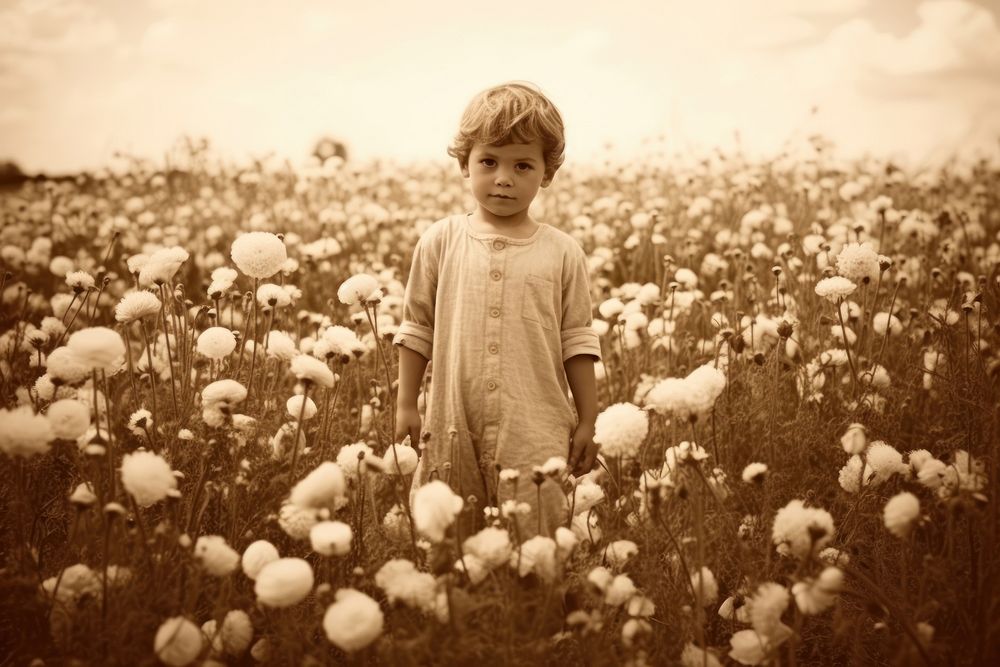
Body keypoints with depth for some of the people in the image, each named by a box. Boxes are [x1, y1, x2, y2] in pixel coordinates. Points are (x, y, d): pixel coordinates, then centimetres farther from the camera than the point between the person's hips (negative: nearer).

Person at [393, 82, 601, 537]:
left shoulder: (562, 253, 2)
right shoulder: (441, 242, 3)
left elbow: (577, 342, 6)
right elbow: (416, 329, 9)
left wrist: (587, 421, 6)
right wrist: (405, 405, 7)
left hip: (536, 434, -1)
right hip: (454, 430, 1)